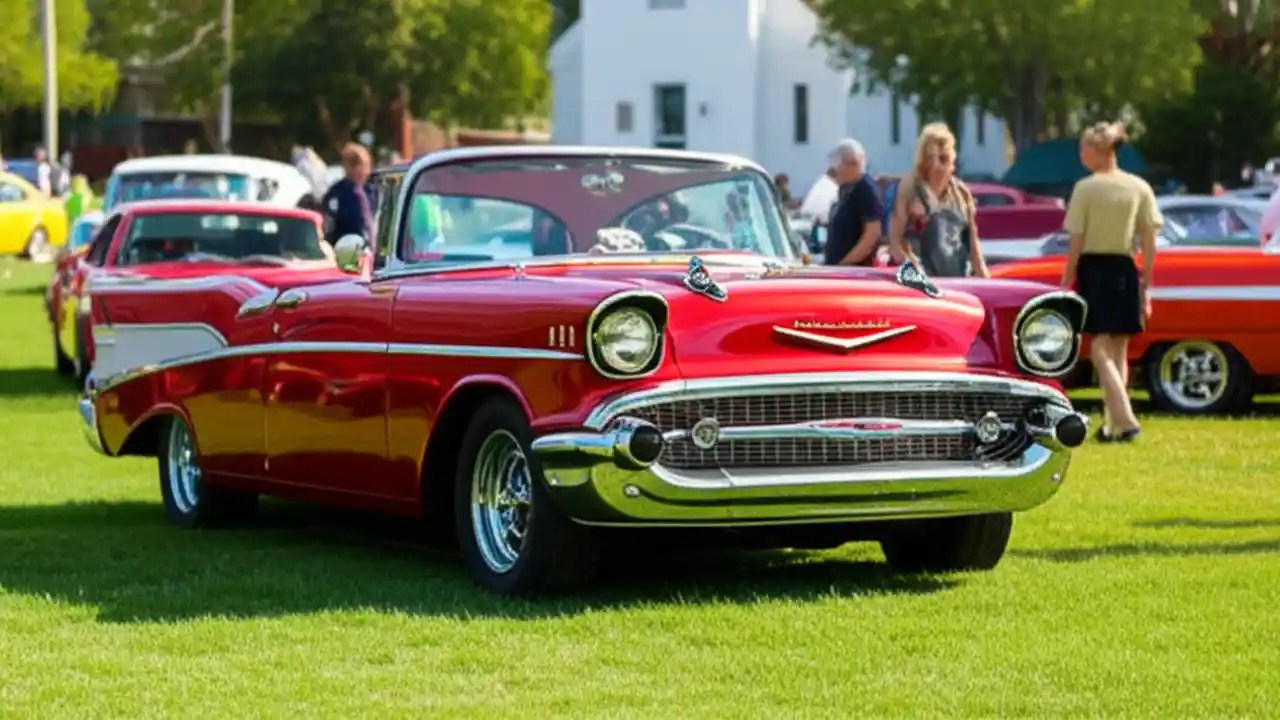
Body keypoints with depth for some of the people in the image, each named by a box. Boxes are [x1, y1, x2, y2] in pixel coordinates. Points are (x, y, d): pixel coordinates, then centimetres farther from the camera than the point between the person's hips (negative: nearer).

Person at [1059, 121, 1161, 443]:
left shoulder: (1085, 188, -9)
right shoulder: (1139, 188, 3)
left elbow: (1076, 243, -9)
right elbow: (1150, 244, 3)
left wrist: (1066, 282, -2)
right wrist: (1146, 285, 9)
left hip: (1093, 270, -4)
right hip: (1124, 271, 4)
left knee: (1100, 350, -3)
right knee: (1119, 352, 15)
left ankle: (1125, 420, -17)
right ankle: (1113, 424, 19)